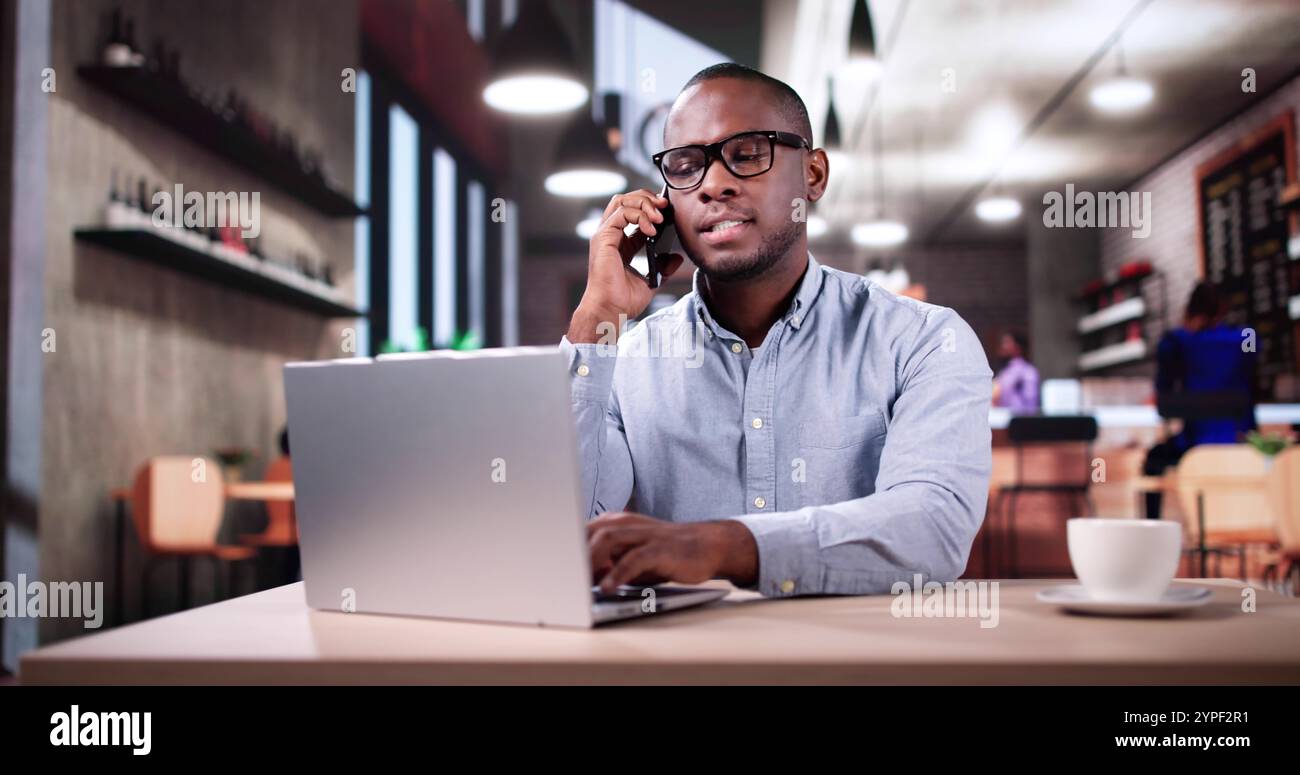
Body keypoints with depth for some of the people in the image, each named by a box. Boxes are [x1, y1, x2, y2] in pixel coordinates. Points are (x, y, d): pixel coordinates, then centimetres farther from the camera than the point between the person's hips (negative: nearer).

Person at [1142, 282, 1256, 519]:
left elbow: (1164, 395, 3)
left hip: (1195, 442, -3)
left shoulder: (1174, 342, -3)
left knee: (1154, 458, 29)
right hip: (1239, 444, 3)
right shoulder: (1244, 340, 4)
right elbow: (1250, 395, 13)